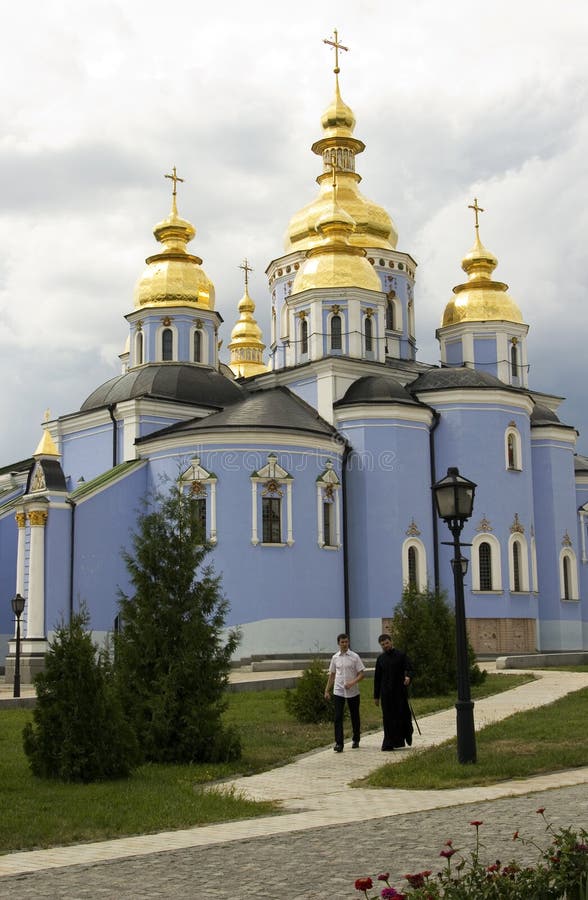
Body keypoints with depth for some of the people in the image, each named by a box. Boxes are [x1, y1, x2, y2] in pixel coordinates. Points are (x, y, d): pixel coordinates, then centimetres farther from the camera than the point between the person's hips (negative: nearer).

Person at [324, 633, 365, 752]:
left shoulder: (354, 657, -4)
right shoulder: (335, 657, 4)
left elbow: (361, 674, -4)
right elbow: (332, 675, 13)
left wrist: (352, 682, -20)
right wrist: (327, 690, 11)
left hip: (353, 692, -1)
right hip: (338, 692, 1)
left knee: (355, 716, 11)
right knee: (338, 717, -8)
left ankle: (356, 740, 28)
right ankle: (338, 744, -8)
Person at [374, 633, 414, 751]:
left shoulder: (401, 655, 2)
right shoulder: (380, 658, 12)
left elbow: (409, 669, -5)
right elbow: (377, 678, 15)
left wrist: (408, 677, -29)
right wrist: (376, 696, 12)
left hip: (400, 691, -3)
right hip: (386, 693, 3)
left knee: (402, 716, -2)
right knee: (388, 718, 0)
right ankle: (389, 743, 3)